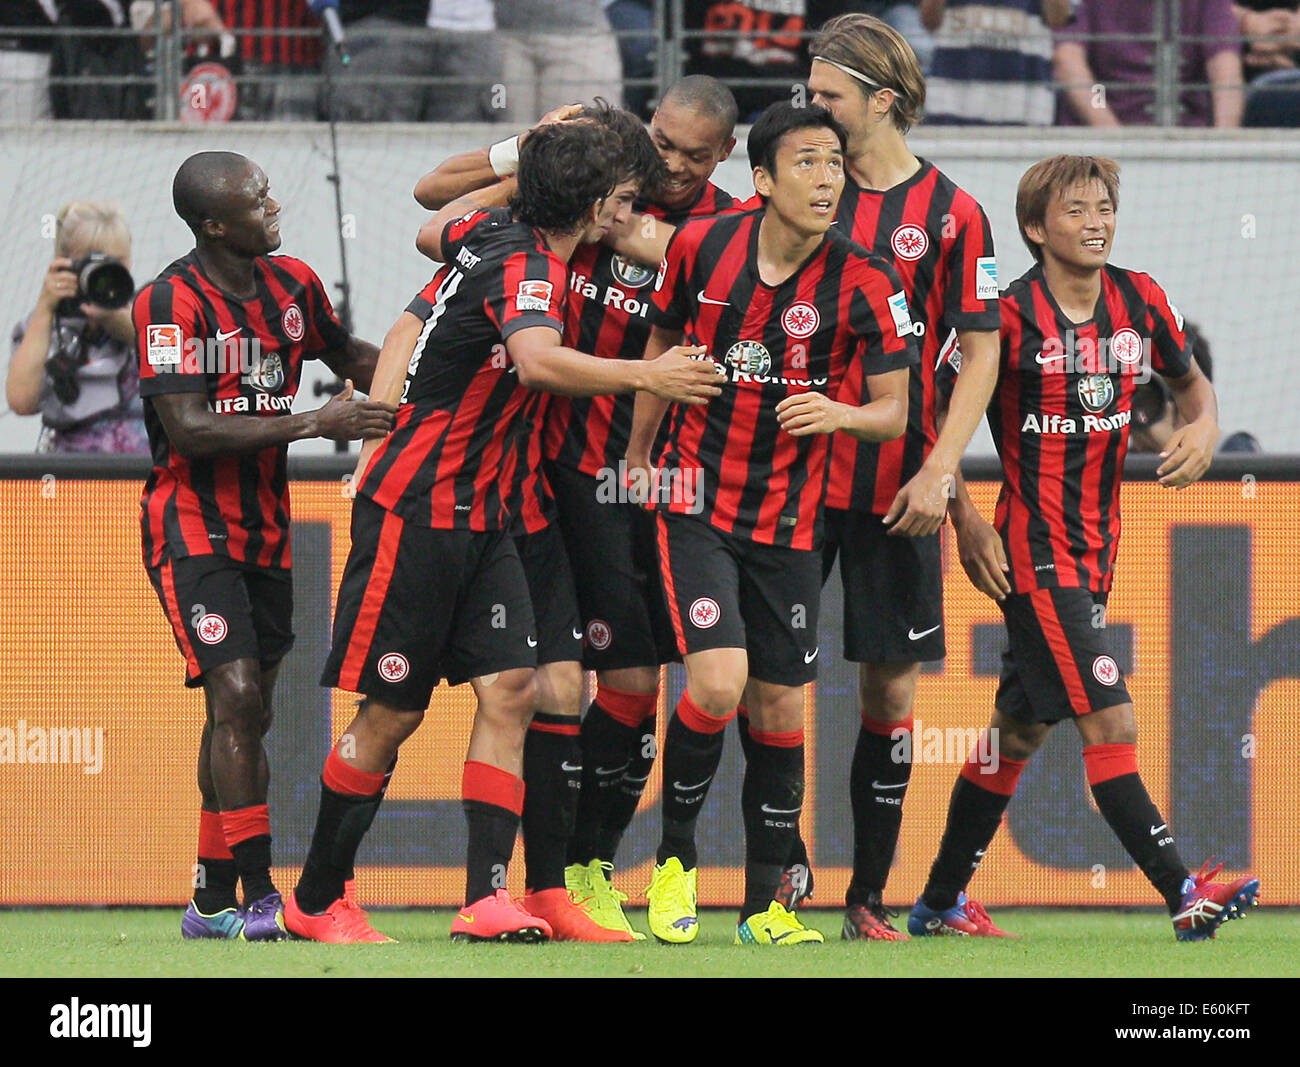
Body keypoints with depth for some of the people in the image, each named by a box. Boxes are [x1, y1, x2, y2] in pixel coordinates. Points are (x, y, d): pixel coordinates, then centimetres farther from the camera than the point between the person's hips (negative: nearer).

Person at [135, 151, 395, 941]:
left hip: (265, 529, 7)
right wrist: (313, 423, -25)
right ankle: (259, 896, -19)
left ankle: (213, 901, 15)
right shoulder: (171, 303, -16)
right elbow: (189, 429, -23)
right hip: (193, 527, -7)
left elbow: (349, 357, 24)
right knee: (237, 697, -18)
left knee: (248, 713, 8)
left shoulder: (293, 284, 5)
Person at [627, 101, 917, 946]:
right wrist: (639, 452, 19)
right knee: (717, 683, -17)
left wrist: (840, 413, -26)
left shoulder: (862, 282, -9)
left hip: (791, 518, 1)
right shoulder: (701, 247, -6)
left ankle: (766, 904, 18)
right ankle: (675, 860, 6)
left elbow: (894, 409, -3)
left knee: (781, 708, 4)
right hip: (696, 502, -1)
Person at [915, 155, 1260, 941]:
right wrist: (966, 522, -13)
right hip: (1033, 549, -7)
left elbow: (1191, 380, 19)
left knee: (1021, 728, 15)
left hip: (1096, 547, 7)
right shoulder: (1011, 317, -14)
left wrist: (1203, 432, -3)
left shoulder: (1139, 300, 3)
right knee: (1108, 720, -15)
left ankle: (940, 903, 25)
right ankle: (1185, 895, -19)